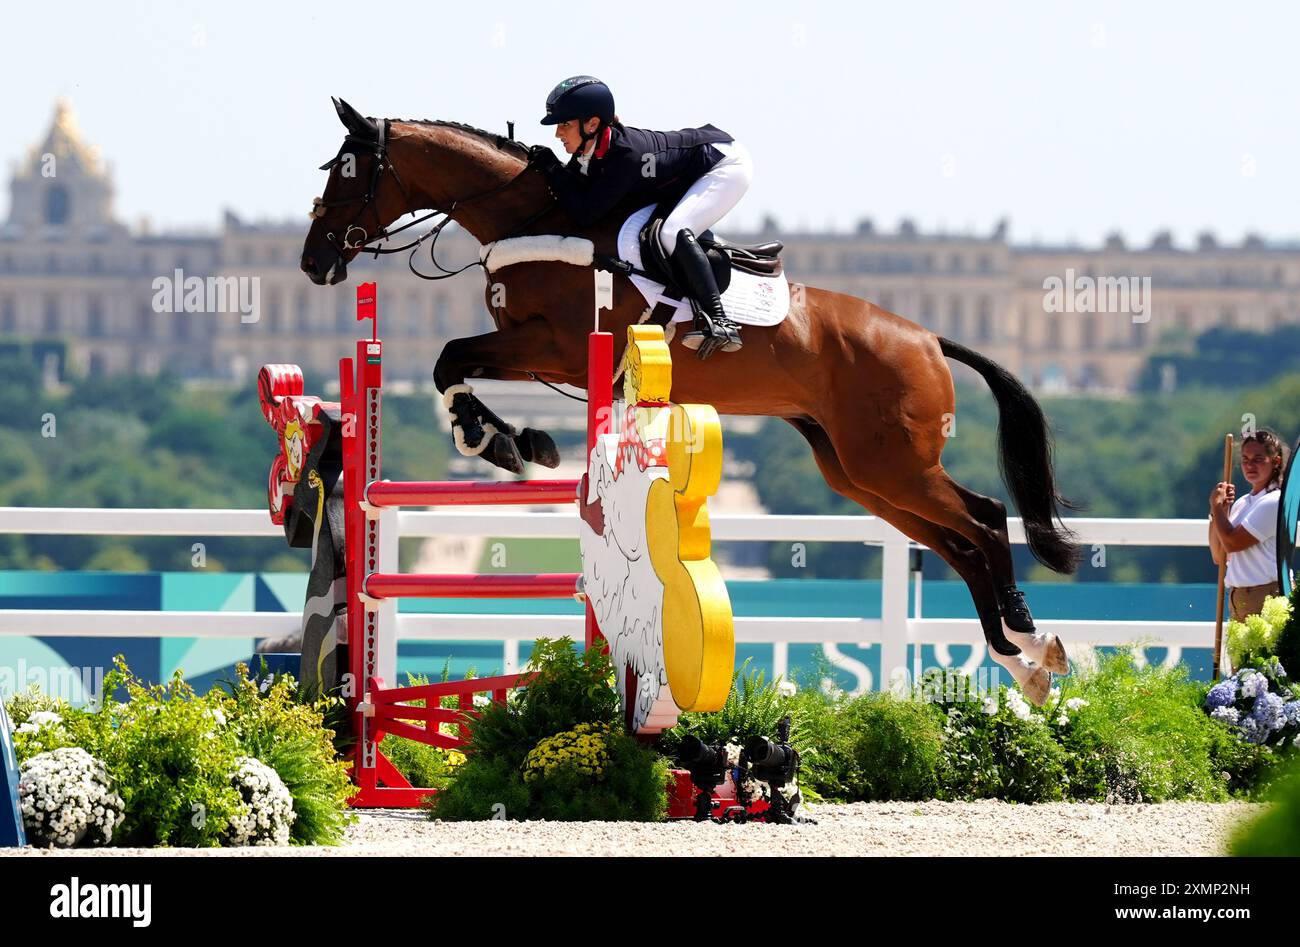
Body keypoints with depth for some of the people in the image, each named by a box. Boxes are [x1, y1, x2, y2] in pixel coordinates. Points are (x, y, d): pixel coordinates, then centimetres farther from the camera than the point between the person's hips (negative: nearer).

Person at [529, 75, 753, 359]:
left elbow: (584, 214, -34)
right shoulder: (589, 148, -10)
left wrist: (551, 167, -31)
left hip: (727, 164, -10)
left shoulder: (625, 154, -35)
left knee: (673, 232, -27)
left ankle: (719, 322, -31)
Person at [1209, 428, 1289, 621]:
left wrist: (1217, 505, 1)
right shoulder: (1241, 503, 17)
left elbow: (1232, 543, -14)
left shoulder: (1275, 502, -9)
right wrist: (1217, 511, 6)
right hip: (1239, 599, 8)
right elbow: (1219, 557, 18)